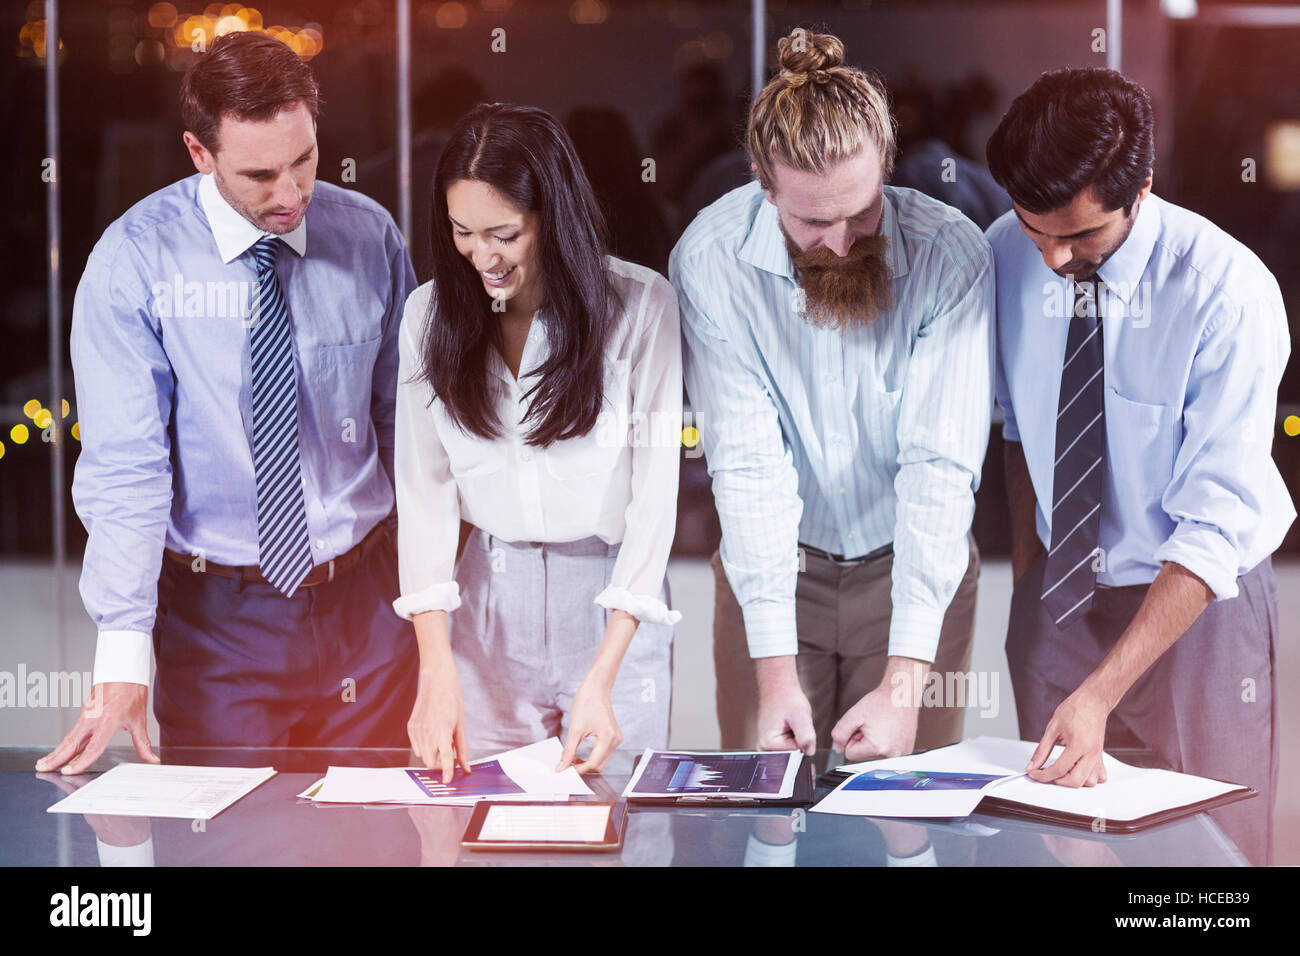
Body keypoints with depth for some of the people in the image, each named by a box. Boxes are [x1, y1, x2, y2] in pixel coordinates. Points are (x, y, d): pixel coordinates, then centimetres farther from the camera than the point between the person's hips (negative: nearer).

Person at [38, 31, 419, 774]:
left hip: (365, 601, 3)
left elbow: (405, 417, 6)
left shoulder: (369, 237, -2)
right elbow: (123, 464, -14)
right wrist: (124, 655, -20)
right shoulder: (135, 260, -11)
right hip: (218, 617, -2)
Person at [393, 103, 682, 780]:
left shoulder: (639, 306, -10)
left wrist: (600, 682, -21)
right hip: (491, 602, 2)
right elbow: (423, 489, -4)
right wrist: (436, 672, -16)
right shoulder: (431, 313, -1)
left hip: (612, 607, -2)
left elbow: (654, 492, -13)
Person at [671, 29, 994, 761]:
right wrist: (775, 672, -27)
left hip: (912, 566, 0)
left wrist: (903, 684, -30)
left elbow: (941, 468, -24)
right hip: (773, 566, 1)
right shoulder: (712, 260, -18)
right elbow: (748, 464, -21)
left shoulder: (952, 256, -20)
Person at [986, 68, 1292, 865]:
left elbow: (1217, 526, -25)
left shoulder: (1230, 292, -24)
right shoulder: (1008, 256, -10)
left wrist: (1103, 693, -30)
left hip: (1198, 600, -4)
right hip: (1058, 595, 4)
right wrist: (1025, 574, 4)